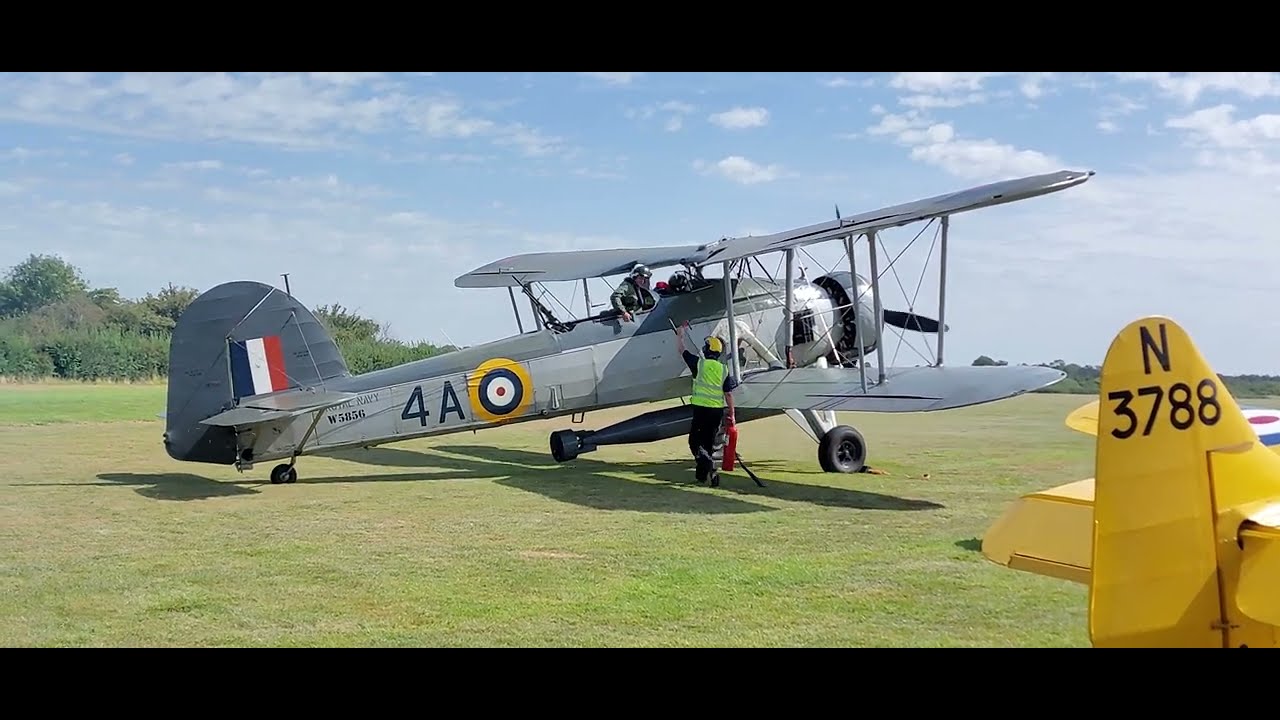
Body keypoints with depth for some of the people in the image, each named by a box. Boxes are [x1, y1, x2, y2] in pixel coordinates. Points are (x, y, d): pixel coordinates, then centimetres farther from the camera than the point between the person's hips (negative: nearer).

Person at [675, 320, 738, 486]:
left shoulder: (699, 363, -5)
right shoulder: (724, 369, 3)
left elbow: (681, 348, 7)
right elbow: (728, 394, 1)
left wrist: (682, 330, 21)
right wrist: (731, 414, 8)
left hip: (701, 409, -4)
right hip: (718, 411, 4)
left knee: (695, 441, 4)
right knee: (708, 442, 15)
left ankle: (709, 465, -23)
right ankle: (701, 474, 18)